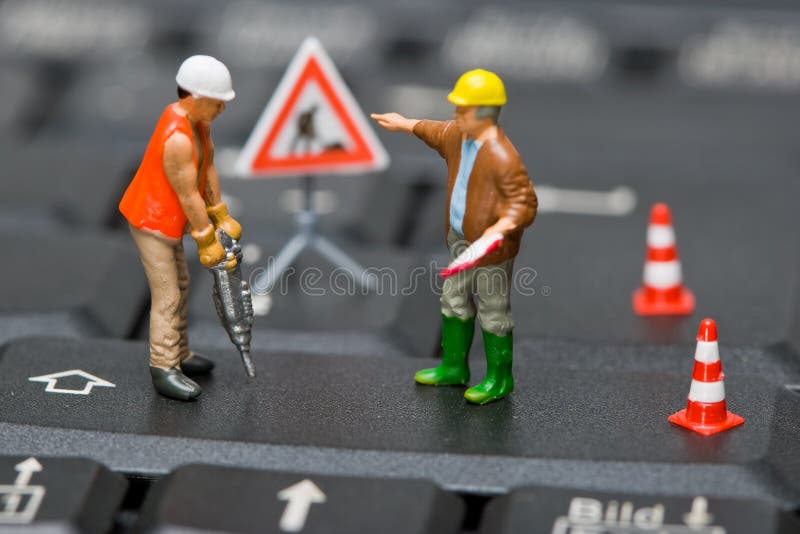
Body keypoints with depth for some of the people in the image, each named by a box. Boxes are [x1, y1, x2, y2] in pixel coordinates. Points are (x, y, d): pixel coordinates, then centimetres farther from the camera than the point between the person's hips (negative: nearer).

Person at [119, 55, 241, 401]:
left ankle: (179, 355, 33)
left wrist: (221, 217, 5)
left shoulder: (199, 119, -4)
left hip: (166, 218, 10)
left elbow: (208, 168, 2)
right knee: (167, 297, -5)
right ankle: (164, 371, 2)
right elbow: (189, 197, -26)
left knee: (180, 286, 20)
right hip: (151, 223, -10)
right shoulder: (177, 140, -33)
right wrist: (207, 243, -17)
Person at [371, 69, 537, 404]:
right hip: (460, 238, 9)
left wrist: (503, 226, -42)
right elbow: (438, 133, 24)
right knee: (454, 301, 22)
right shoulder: (459, 136, 0)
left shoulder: (502, 158, -29)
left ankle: (499, 379, 21)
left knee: (493, 311, 5)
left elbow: (525, 201, -27)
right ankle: (453, 367, 39)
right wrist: (406, 125, 35)